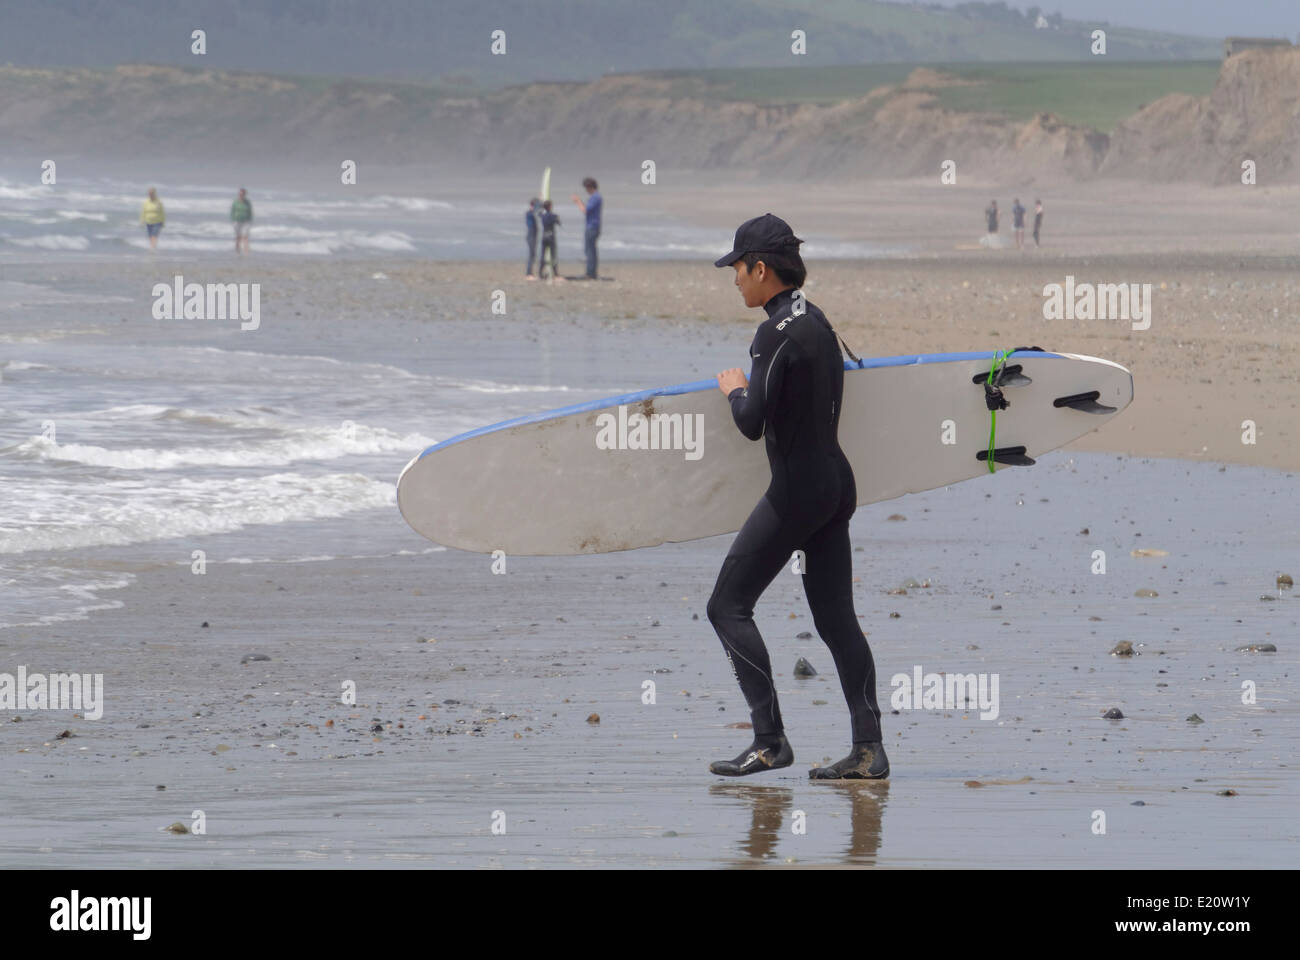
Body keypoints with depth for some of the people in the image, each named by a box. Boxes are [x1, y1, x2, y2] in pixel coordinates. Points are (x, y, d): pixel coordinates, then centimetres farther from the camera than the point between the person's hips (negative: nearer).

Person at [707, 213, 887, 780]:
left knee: (728, 606, -3)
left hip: (797, 489, -9)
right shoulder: (817, 322, 13)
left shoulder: (777, 333, -16)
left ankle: (769, 740, -9)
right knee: (836, 618, 9)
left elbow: (752, 423, -21)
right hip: (836, 480, 9)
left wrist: (734, 390, -2)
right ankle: (869, 749, 2)